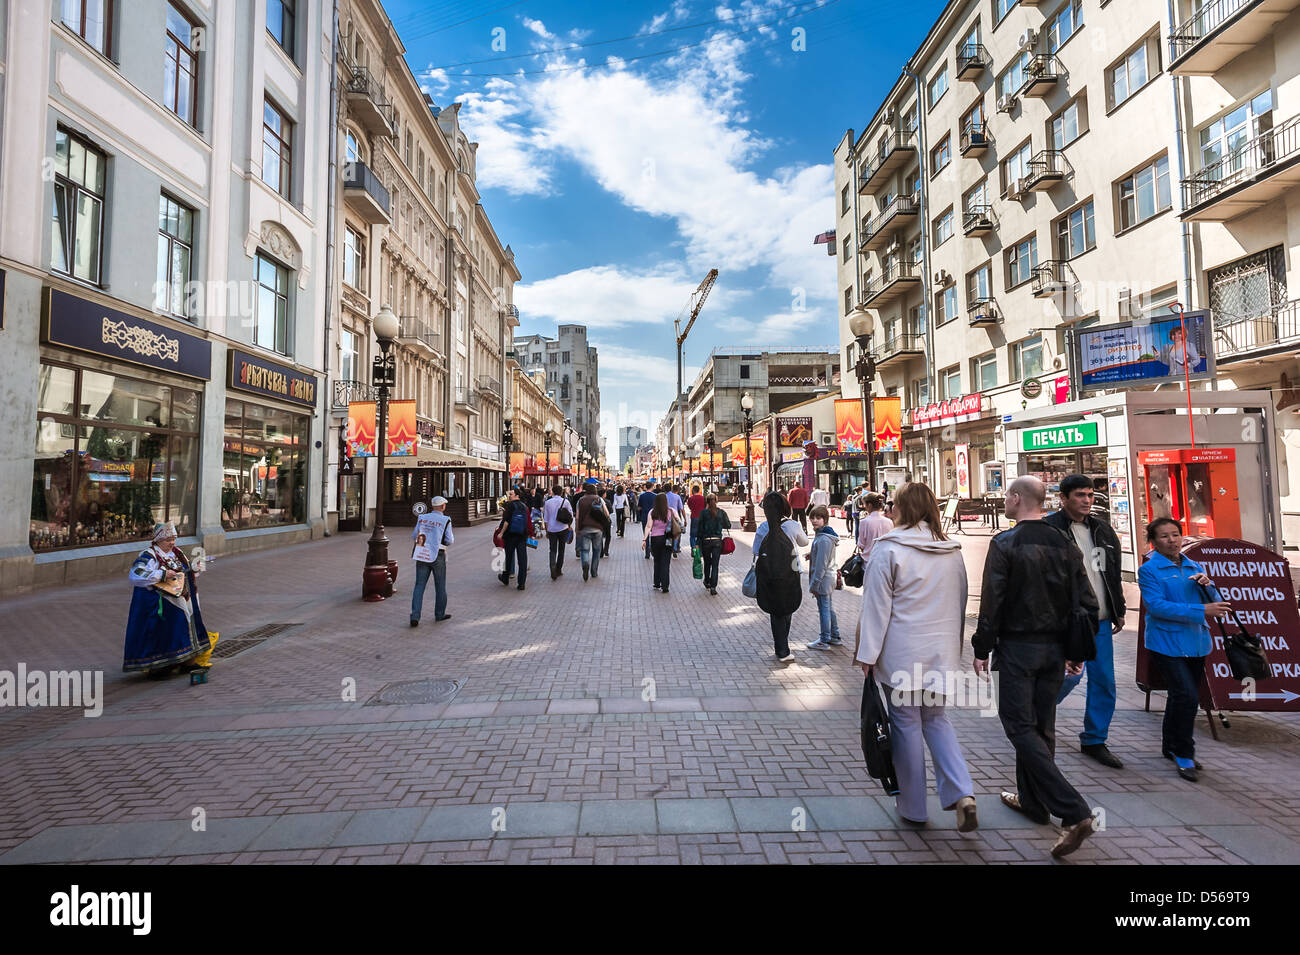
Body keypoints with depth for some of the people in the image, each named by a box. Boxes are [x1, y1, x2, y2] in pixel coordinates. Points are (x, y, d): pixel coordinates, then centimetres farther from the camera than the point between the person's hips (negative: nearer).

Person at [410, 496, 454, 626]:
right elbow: (450, 540, -7)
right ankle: (440, 614, 24)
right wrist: (452, 537, 14)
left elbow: (414, 535, 9)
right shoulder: (445, 520, -9)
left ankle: (415, 616, -4)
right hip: (438, 556, -3)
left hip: (422, 555, 3)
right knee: (440, 586, 12)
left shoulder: (422, 517, 2)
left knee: (419, 585, 5)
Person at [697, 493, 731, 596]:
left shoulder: (703, 512, -6)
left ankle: (707, 583, 34)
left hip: (706, 541, 0)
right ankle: (713, 587, -7)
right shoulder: (721, 512, -2)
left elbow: (700, 527, -7)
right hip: (717, 541, 0)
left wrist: (699, 540, 0)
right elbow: (728, 526, 4)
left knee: (707, 563, 19)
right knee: (715, 564, 1)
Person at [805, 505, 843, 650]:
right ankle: (835, 637, 31)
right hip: (828, 579, 10)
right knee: (828, 608, 19)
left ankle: (824, 641, 12)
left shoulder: (823, 539, -23)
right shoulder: (820, 534, 8)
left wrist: (814, 584, -18)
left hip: (823, 579, -10)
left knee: (824, 609, 1)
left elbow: (821, 564, -22)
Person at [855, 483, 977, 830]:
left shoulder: (888, 548, -12)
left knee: (906, 724, 7)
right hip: (942, 653, 5)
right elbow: (960, 603, 15)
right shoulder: (953, 552, 6)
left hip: (901, 654, -5)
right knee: (936, 720, 19)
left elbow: (876, 605, -11)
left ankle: (912, 806, 20)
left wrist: (867, 653, -5)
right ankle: (962, 793, 4)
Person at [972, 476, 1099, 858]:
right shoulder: (1065, 544, 5)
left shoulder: (1004, 544, -13)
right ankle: (1033, 799, 29)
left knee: (1020, 725, 0)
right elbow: (1087, 602, 7)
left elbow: (991, 601, -15)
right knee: (1041, 725, 16)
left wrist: (982, 648, -6)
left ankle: (1074, 812, -9)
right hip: (1055, 648, 7)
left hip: (1018, 646, -7)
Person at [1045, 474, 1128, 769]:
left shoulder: (1103, 530, 13)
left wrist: (1119, 611, 19)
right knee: (1071, 674, -11)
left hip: (1100, 621, 7)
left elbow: (1114, 574, 21)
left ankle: (1094, 741, 23)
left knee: (1104, 681, 9)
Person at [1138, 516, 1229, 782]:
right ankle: (1184, 755, 1)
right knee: (1187, 696, -15)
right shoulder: (1149, 570, -8)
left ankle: (1171, 747, 33)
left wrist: (1207, 585, -9)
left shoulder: (1194, 567, 11)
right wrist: (1201, 611, -24)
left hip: (1196, 642, 7)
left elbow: (1214, 602, 11)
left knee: (1182, 697, 16)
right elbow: (1157, 605, -18)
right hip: (1167, 642, -7)